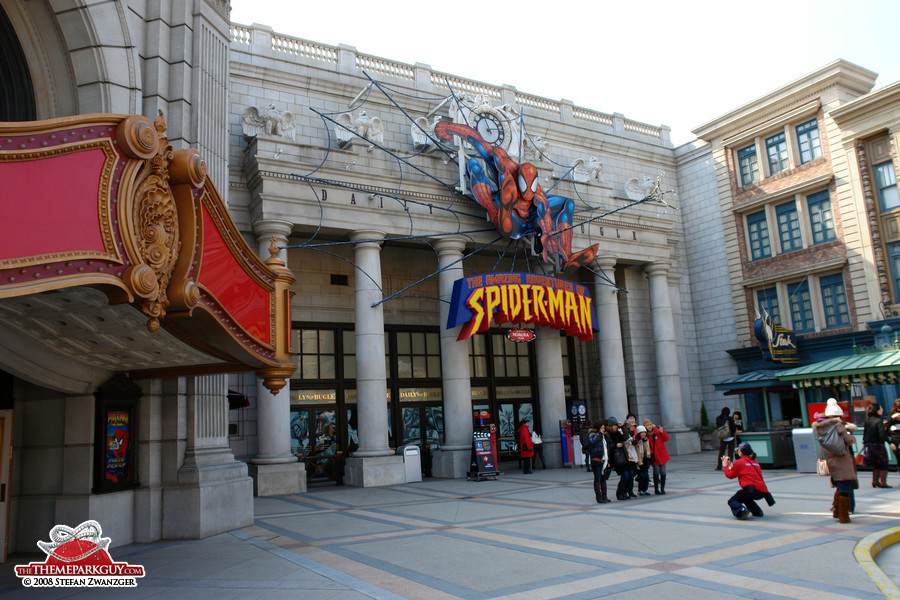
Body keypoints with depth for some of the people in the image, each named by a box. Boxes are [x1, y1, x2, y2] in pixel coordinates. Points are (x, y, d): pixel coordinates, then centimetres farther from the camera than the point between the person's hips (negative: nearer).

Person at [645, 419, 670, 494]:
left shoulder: (657, 431, 0)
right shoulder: (645, 435, -3)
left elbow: (666, 439, -2)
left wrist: (662, 432, -16)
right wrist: (650, 453, -15)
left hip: (662, 455, 2)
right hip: (654, 456, -2)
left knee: (663, 472, 3)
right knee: (656, 472, -5)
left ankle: (662, 488, 15)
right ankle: (656, 489, 4)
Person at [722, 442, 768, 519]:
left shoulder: (739, 462, 0)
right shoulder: (755, 462, 23)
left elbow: (730, 475, 7)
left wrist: (725, 466, 24)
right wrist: (731, 466, 35)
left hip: (753, 489, -8)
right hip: (763, 492, 8)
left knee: (732, 501, 2)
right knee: (745, 498, 36)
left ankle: (741, 510, -28)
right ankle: (757, 511, 18)